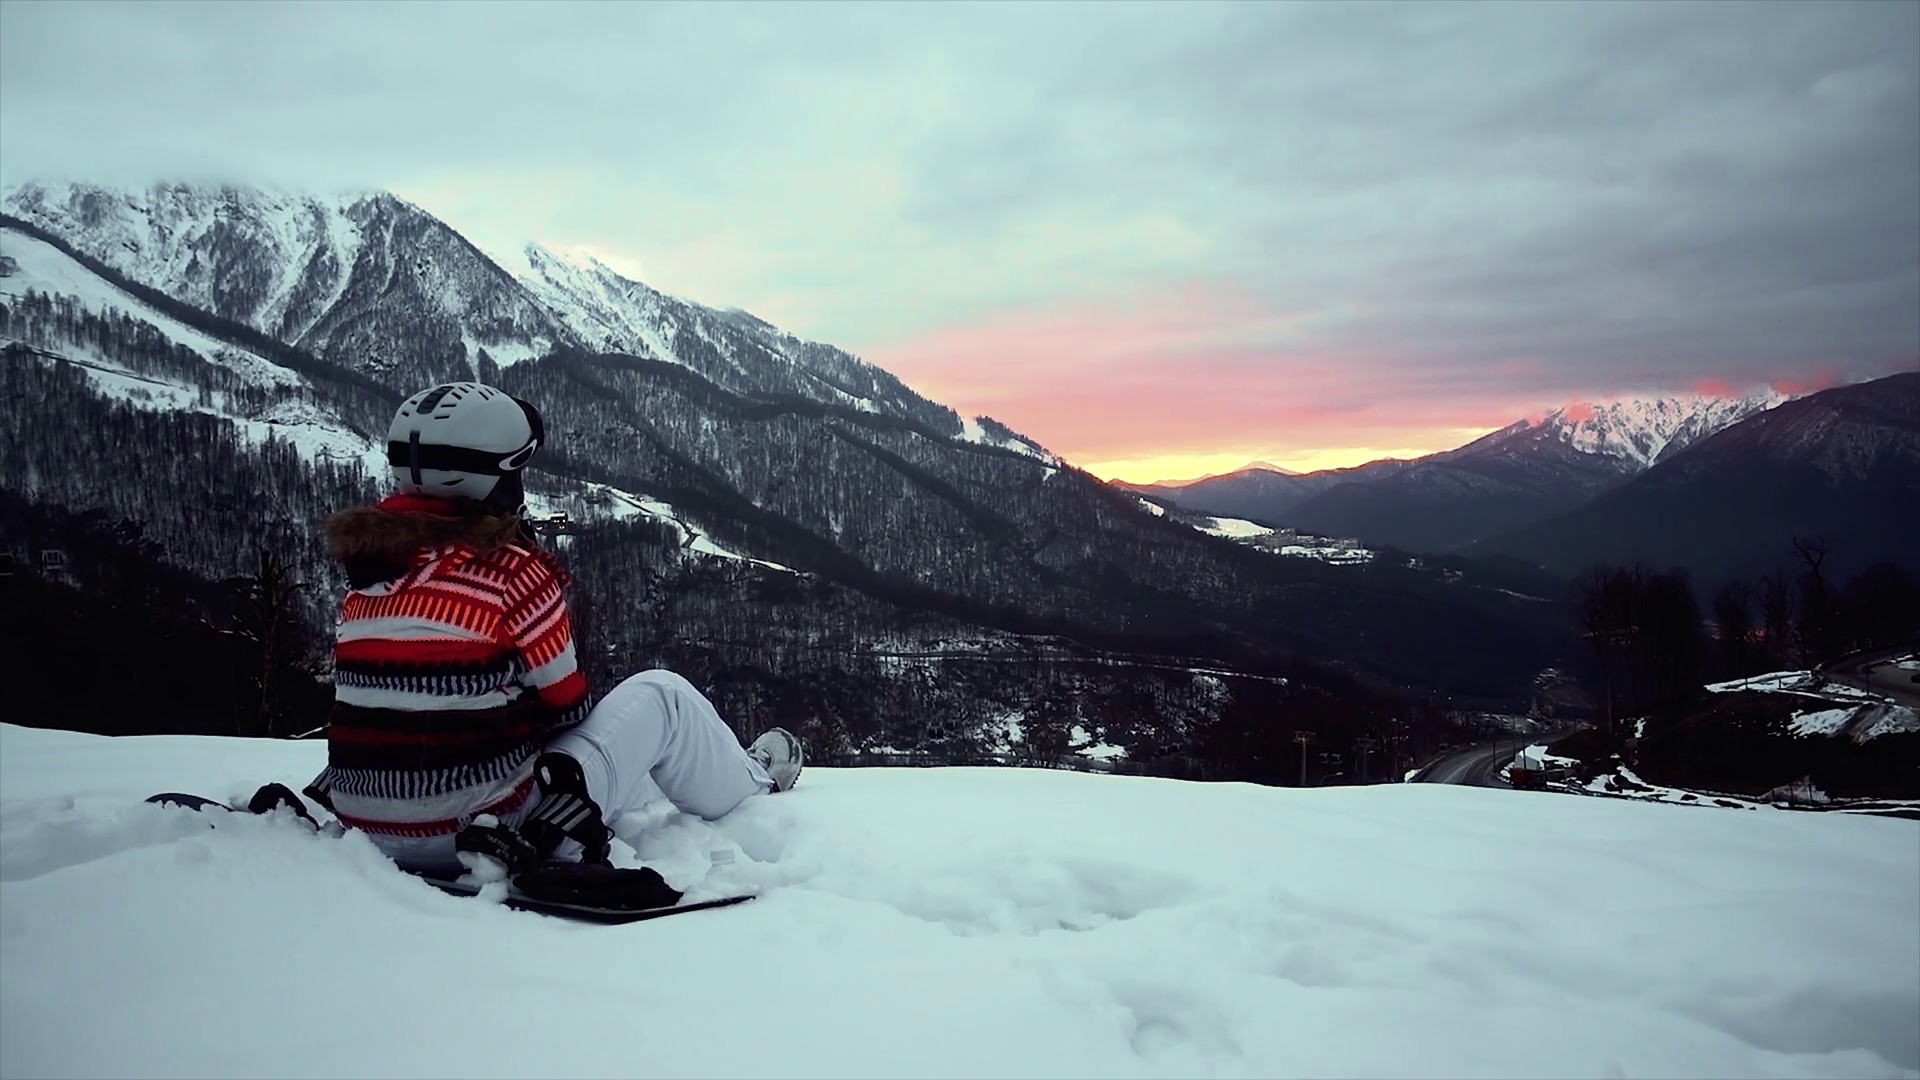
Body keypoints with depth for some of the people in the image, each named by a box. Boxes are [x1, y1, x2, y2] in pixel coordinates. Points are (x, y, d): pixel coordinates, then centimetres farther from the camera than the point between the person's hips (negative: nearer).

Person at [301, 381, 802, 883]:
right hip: (489, 823, -7)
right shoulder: (511, 570, -17)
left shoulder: (367, 567, 3)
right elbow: (566, 704, -8)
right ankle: (749, 786, 34)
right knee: (662, 695, 9)